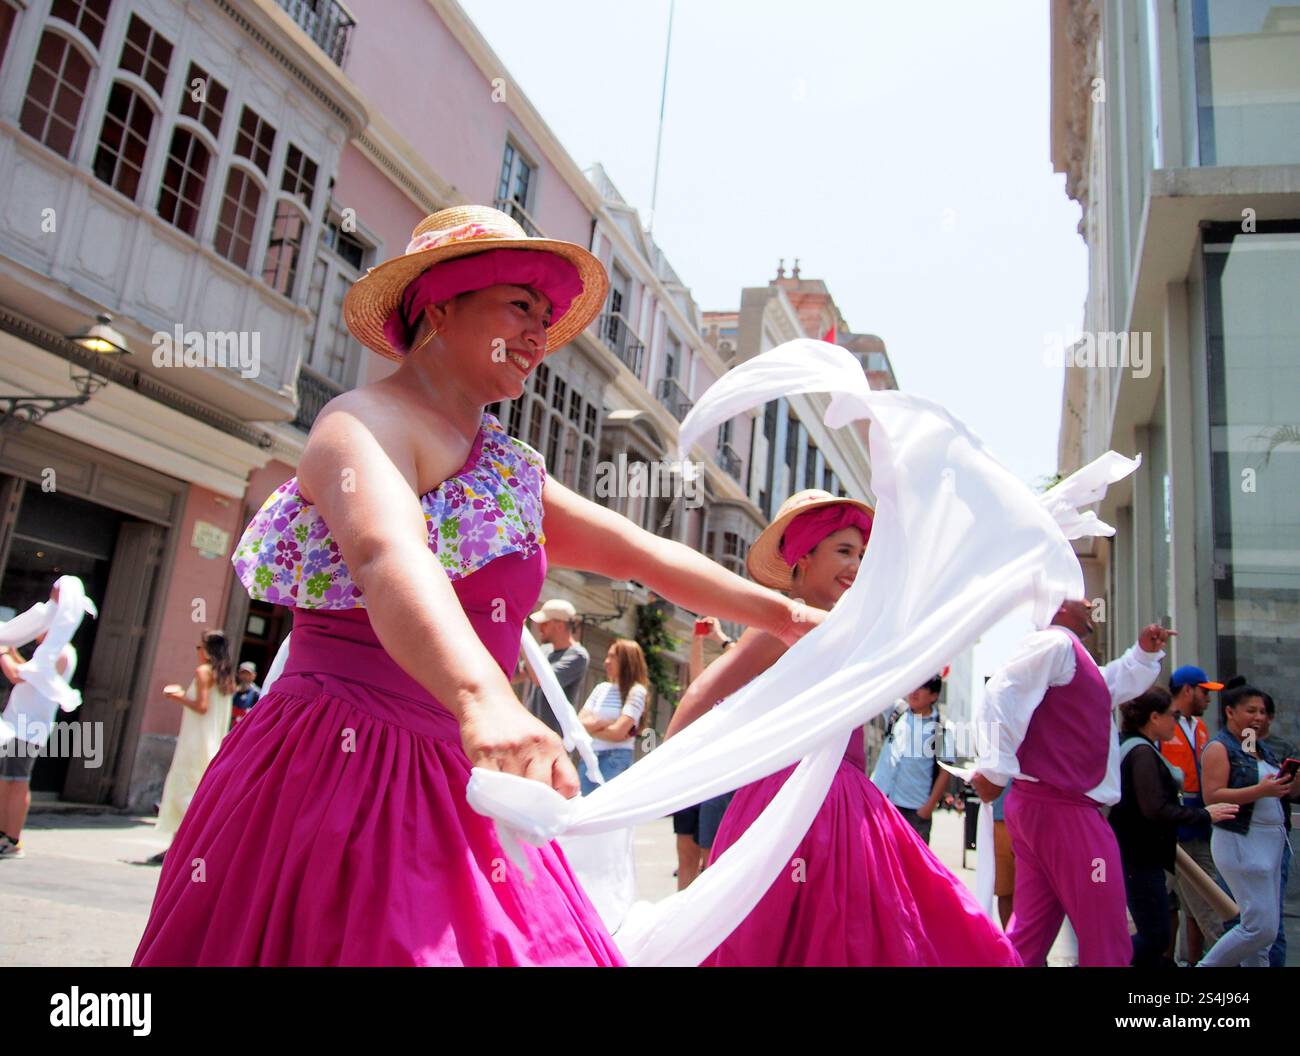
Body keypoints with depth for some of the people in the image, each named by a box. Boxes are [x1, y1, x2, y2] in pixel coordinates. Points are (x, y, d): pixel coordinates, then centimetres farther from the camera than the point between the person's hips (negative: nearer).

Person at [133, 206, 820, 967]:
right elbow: (386, 554, -31)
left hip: (458, 788, 8)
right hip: (345, 776, -7)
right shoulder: (364, 422, -10)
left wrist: (781, 613, 8)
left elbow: (641, 552, 14)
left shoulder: (509, 471, 16)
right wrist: (484, 698, -49)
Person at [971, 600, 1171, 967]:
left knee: (1029, 937, 10)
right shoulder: (1055, 642, -11)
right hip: (1063, 809, -10)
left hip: (1037, 805, 10)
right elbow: (1002, 693, -24)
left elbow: (1117, 685, 38)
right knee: (1107, 942, -2)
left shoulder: (1068, 652, 22)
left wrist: (1145, 651, 24)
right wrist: (994, 768, -27)